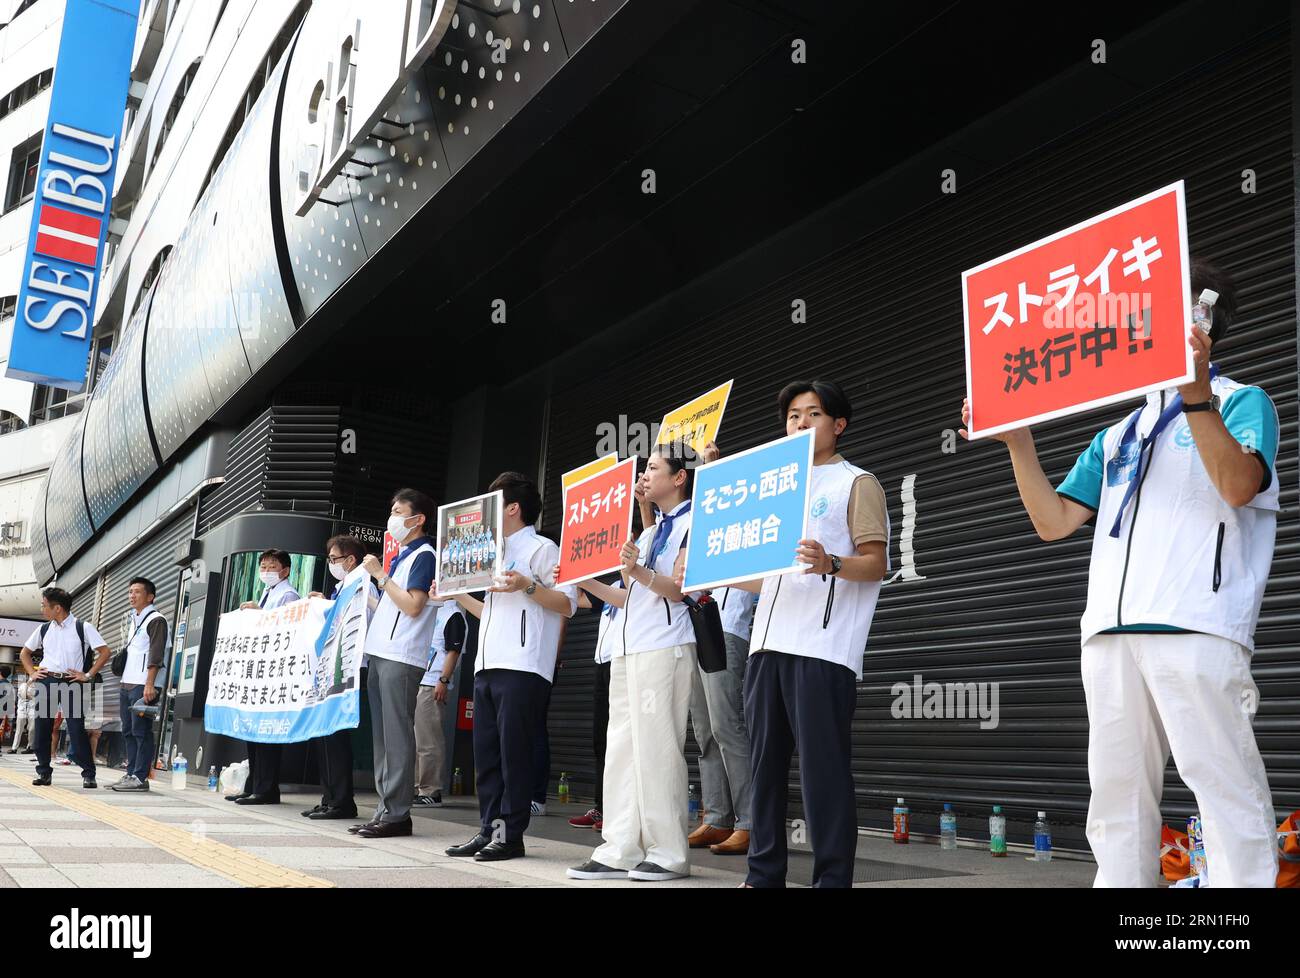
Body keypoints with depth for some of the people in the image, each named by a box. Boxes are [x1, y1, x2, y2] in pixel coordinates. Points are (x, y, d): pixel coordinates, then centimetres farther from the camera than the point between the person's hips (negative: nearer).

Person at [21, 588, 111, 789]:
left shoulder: (83, 628, -1)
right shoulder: (44, 629, 12)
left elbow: (104, 652, -3)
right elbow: (25, 652, 26)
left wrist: (88, 675, -8)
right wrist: (32, 673, 11)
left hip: (71, 682, -4)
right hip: (46, 682, 4)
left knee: (77, 728, -8)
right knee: (41, 728, 4)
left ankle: (88, 774, -2)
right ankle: (43, 772, 16)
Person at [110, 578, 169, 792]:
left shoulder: (155, 620, -6)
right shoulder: (133, 620, 21)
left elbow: (155, 654, -15)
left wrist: (149, 685, -22)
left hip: (143, 686, -9)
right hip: (127, 684, 9)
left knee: (141, 731, -8)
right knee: (128, 731, 10)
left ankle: (140, 777, -7)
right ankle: (130, 774, 16)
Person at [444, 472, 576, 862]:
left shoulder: (541, 548, -1)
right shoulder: (499, 552, 26)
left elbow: (568, 603, -10)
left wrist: (528, 587, -21)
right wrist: (458, 594, 22)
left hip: (522, 668, -9)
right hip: (487, 666, 9)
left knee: (513, 752, -6)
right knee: (486, 753, 7)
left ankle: (511, 834, -1)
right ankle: (489, 829, 12)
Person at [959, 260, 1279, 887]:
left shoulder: (1240, 402, 9)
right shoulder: (1117, 436, 25)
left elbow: (1240, 485, -12)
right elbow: (1053, 522, 17)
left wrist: (1195, 394, -20)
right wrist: (1018, 442, 8)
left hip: (1195, 628, -6)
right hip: (1111, 633, 6)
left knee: (1225, 786, -7)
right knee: (1117, 794, 7)